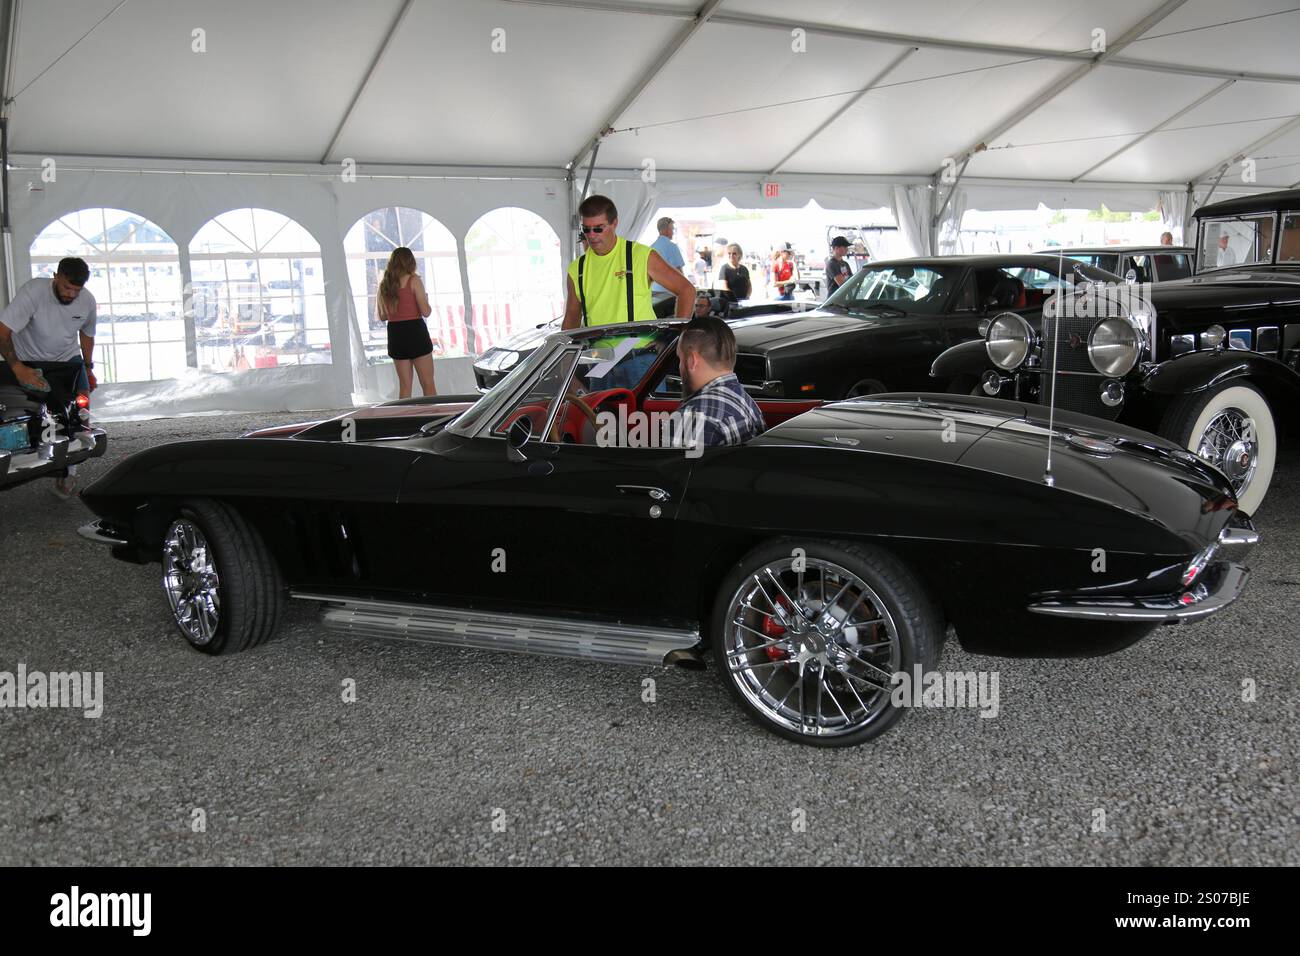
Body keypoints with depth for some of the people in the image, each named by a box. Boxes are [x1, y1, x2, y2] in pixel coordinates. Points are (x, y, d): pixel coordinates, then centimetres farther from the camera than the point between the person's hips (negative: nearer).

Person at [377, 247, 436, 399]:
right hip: (415, 333, -5)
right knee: (428, 384, 0)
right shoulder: (414, 280, -8)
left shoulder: (384, 285, 9)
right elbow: (426, 312, -13)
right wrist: (426, 299, 7)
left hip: (395, 335, 5)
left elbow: (382, 316, 14)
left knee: (404, 386, 12)